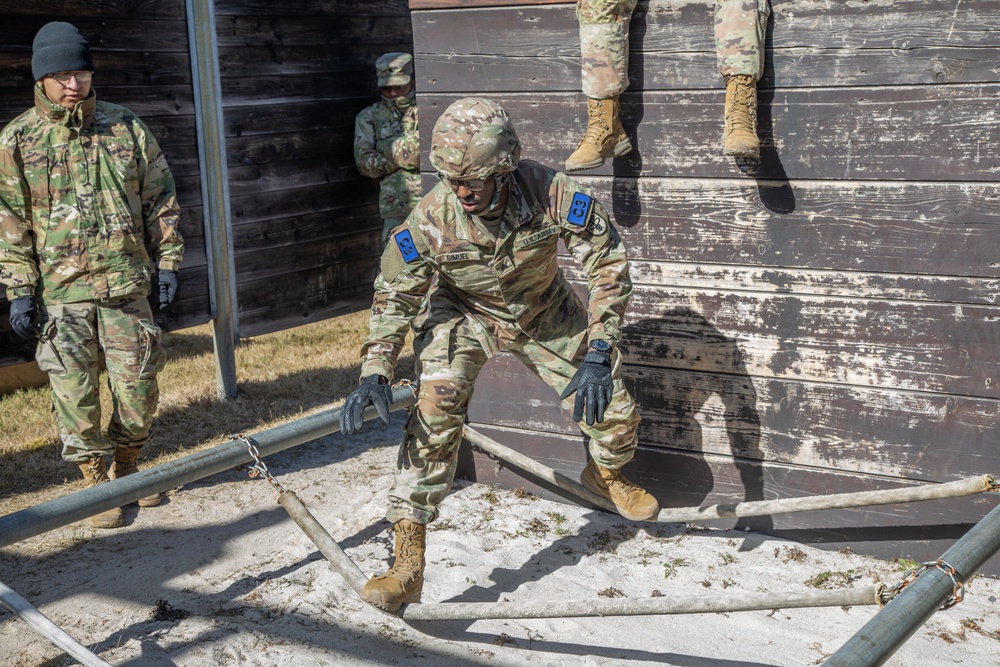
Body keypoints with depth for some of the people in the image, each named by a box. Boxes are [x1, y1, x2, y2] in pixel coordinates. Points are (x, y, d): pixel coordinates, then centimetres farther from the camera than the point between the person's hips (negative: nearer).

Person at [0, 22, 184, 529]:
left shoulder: (126, 127, 5)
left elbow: (160, 201, 10)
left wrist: (167, 261, 6)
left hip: (128, 284, 2)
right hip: (60, 293, -2)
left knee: (138, 388, 7)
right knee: (75, 396, 1)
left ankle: (128, 468, 30)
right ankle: (96, 484, 19)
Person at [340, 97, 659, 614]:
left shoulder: (552, 195, -32)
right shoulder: (432, 218, -29)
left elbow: (609, 265, -23)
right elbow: (395, 295, -15)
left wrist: (598, 353, -30)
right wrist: (375, 373, -27)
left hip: (547, 317, 2)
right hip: (464, 317, -1)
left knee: (615, 414, -1)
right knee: (436, 411, -27)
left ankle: (605, 474, 39)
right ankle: (408, 564, -23)